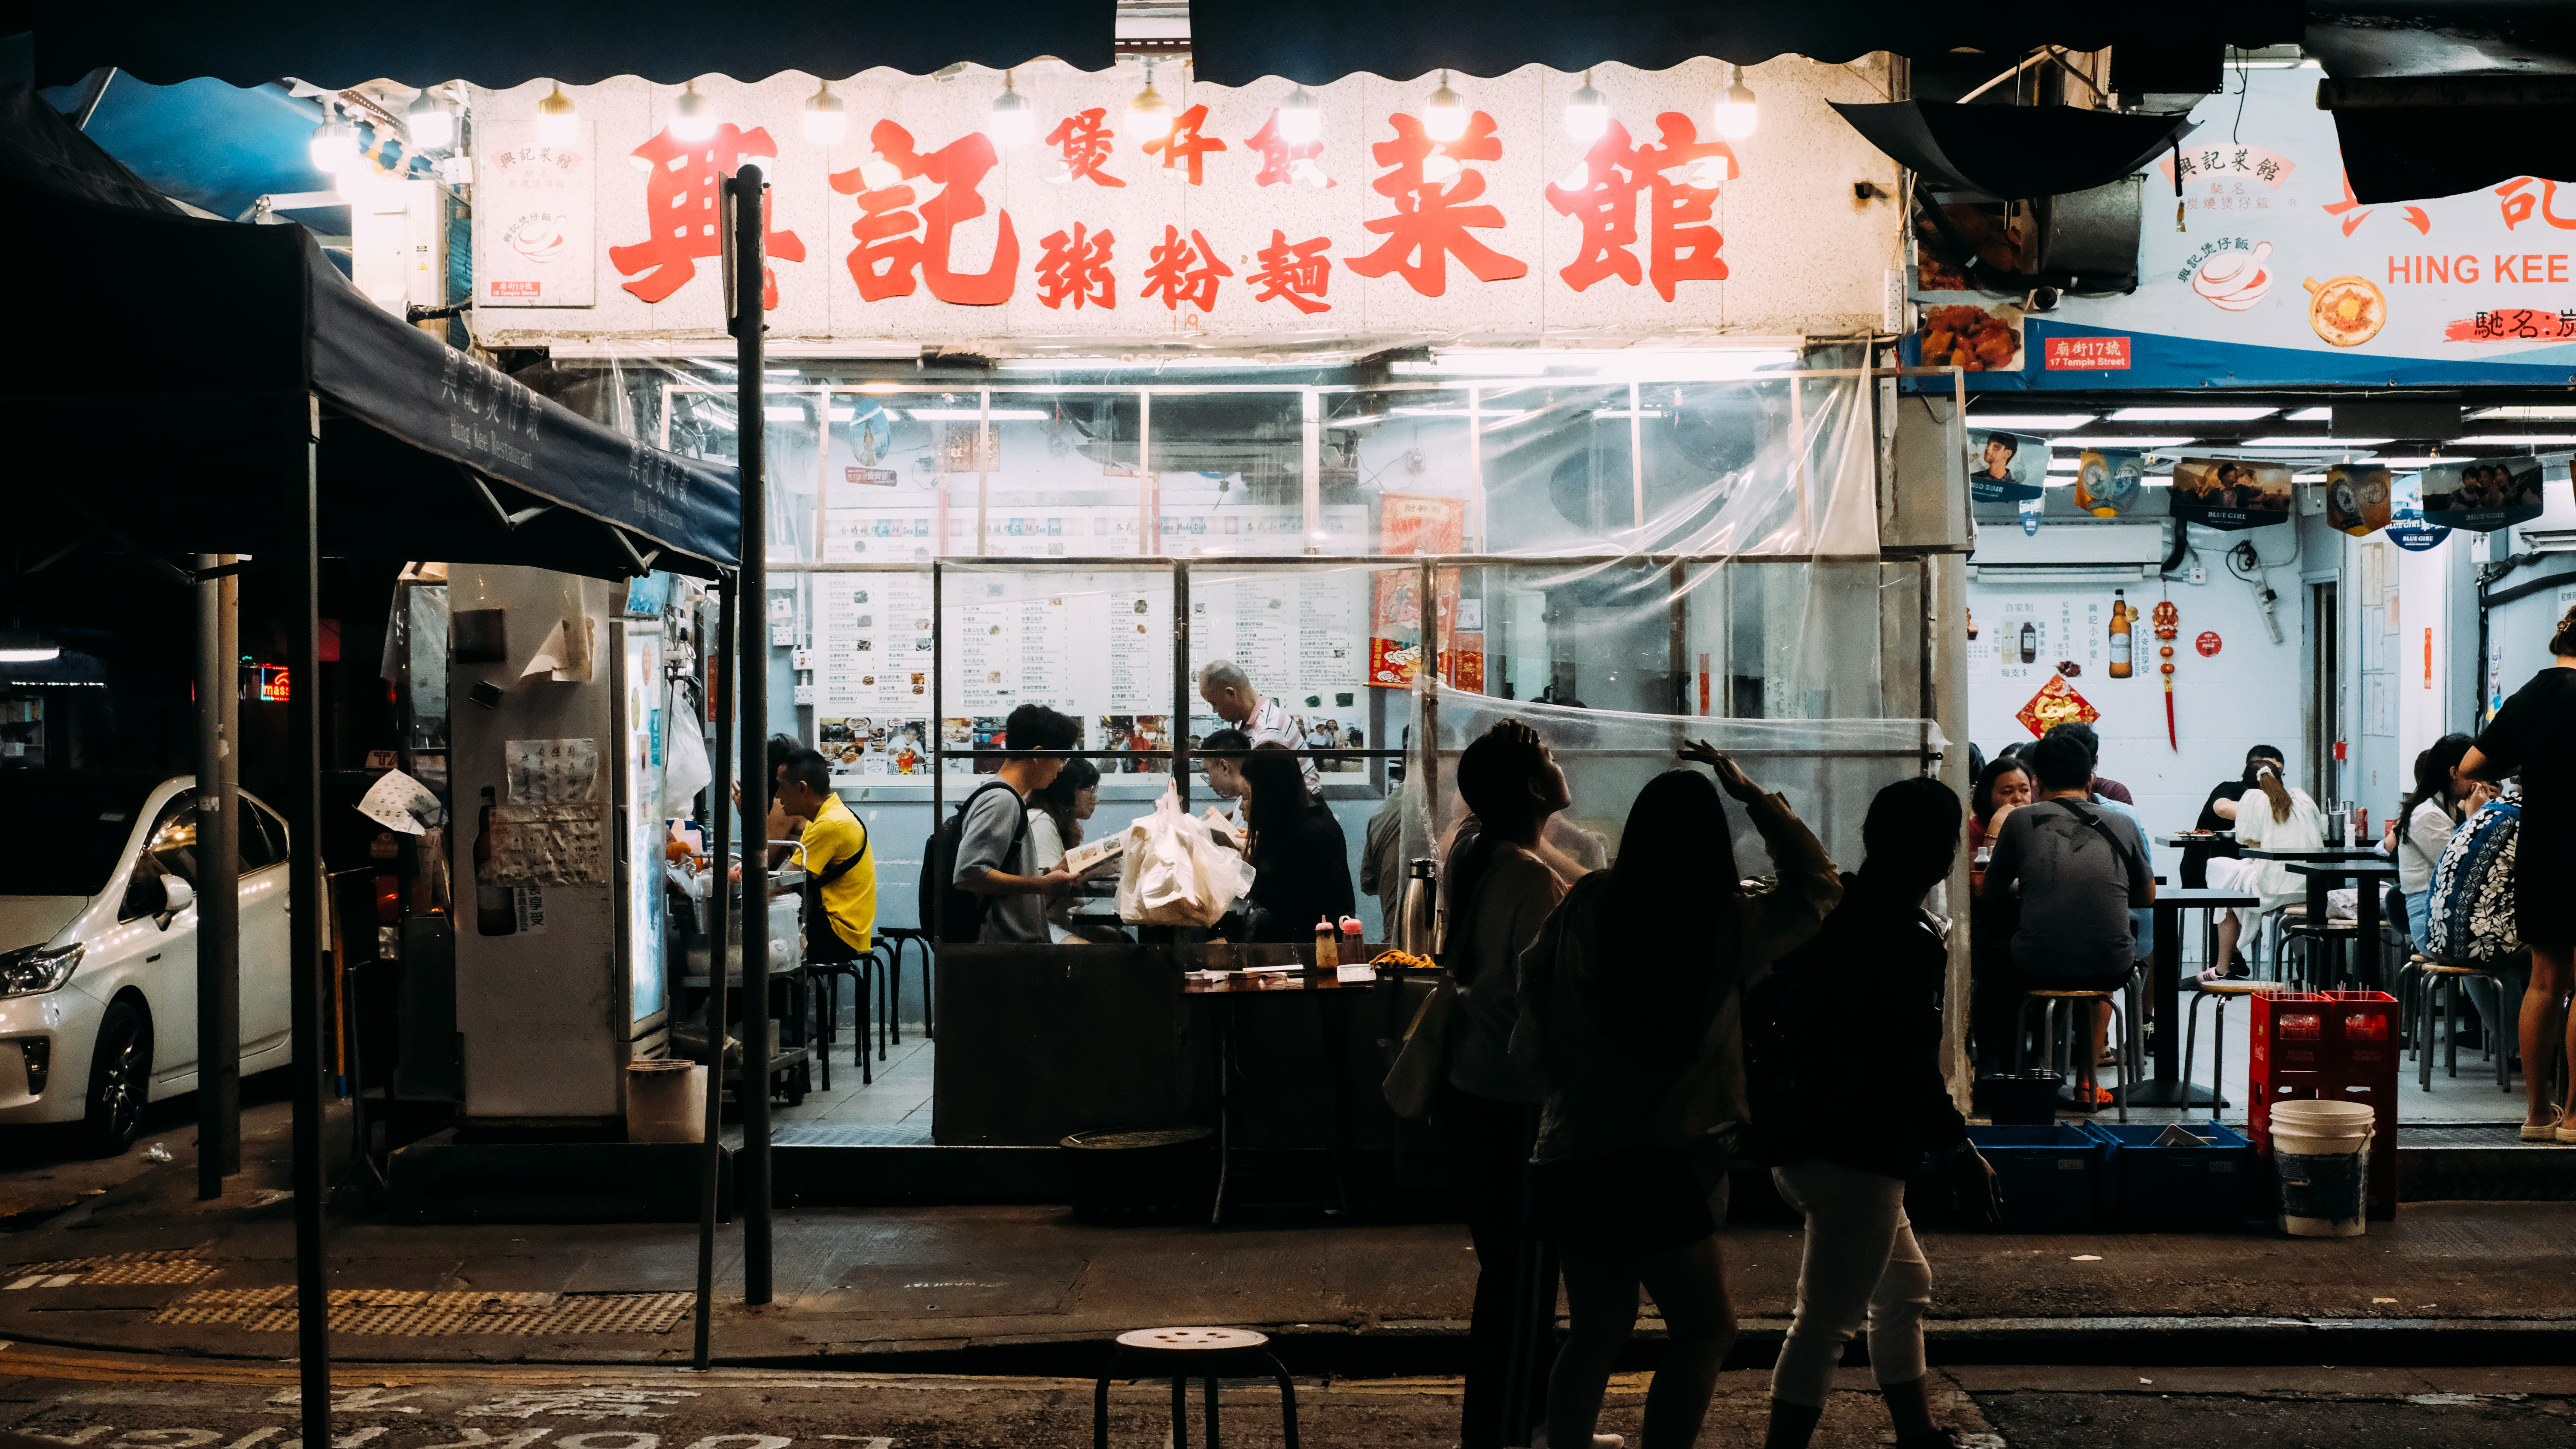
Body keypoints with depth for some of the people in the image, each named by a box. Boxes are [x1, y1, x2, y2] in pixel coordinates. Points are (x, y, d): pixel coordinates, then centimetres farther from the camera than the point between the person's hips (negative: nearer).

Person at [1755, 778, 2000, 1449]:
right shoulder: (1910, 943, -19)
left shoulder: (1824, 911, 6)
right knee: (1826, 1321, -3)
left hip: (1799, 1142, 10)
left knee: (1905, 1286, 24)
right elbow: (1912, 1070, -22)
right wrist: (1959, 1152, -10)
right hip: (1855, 1158, -10)